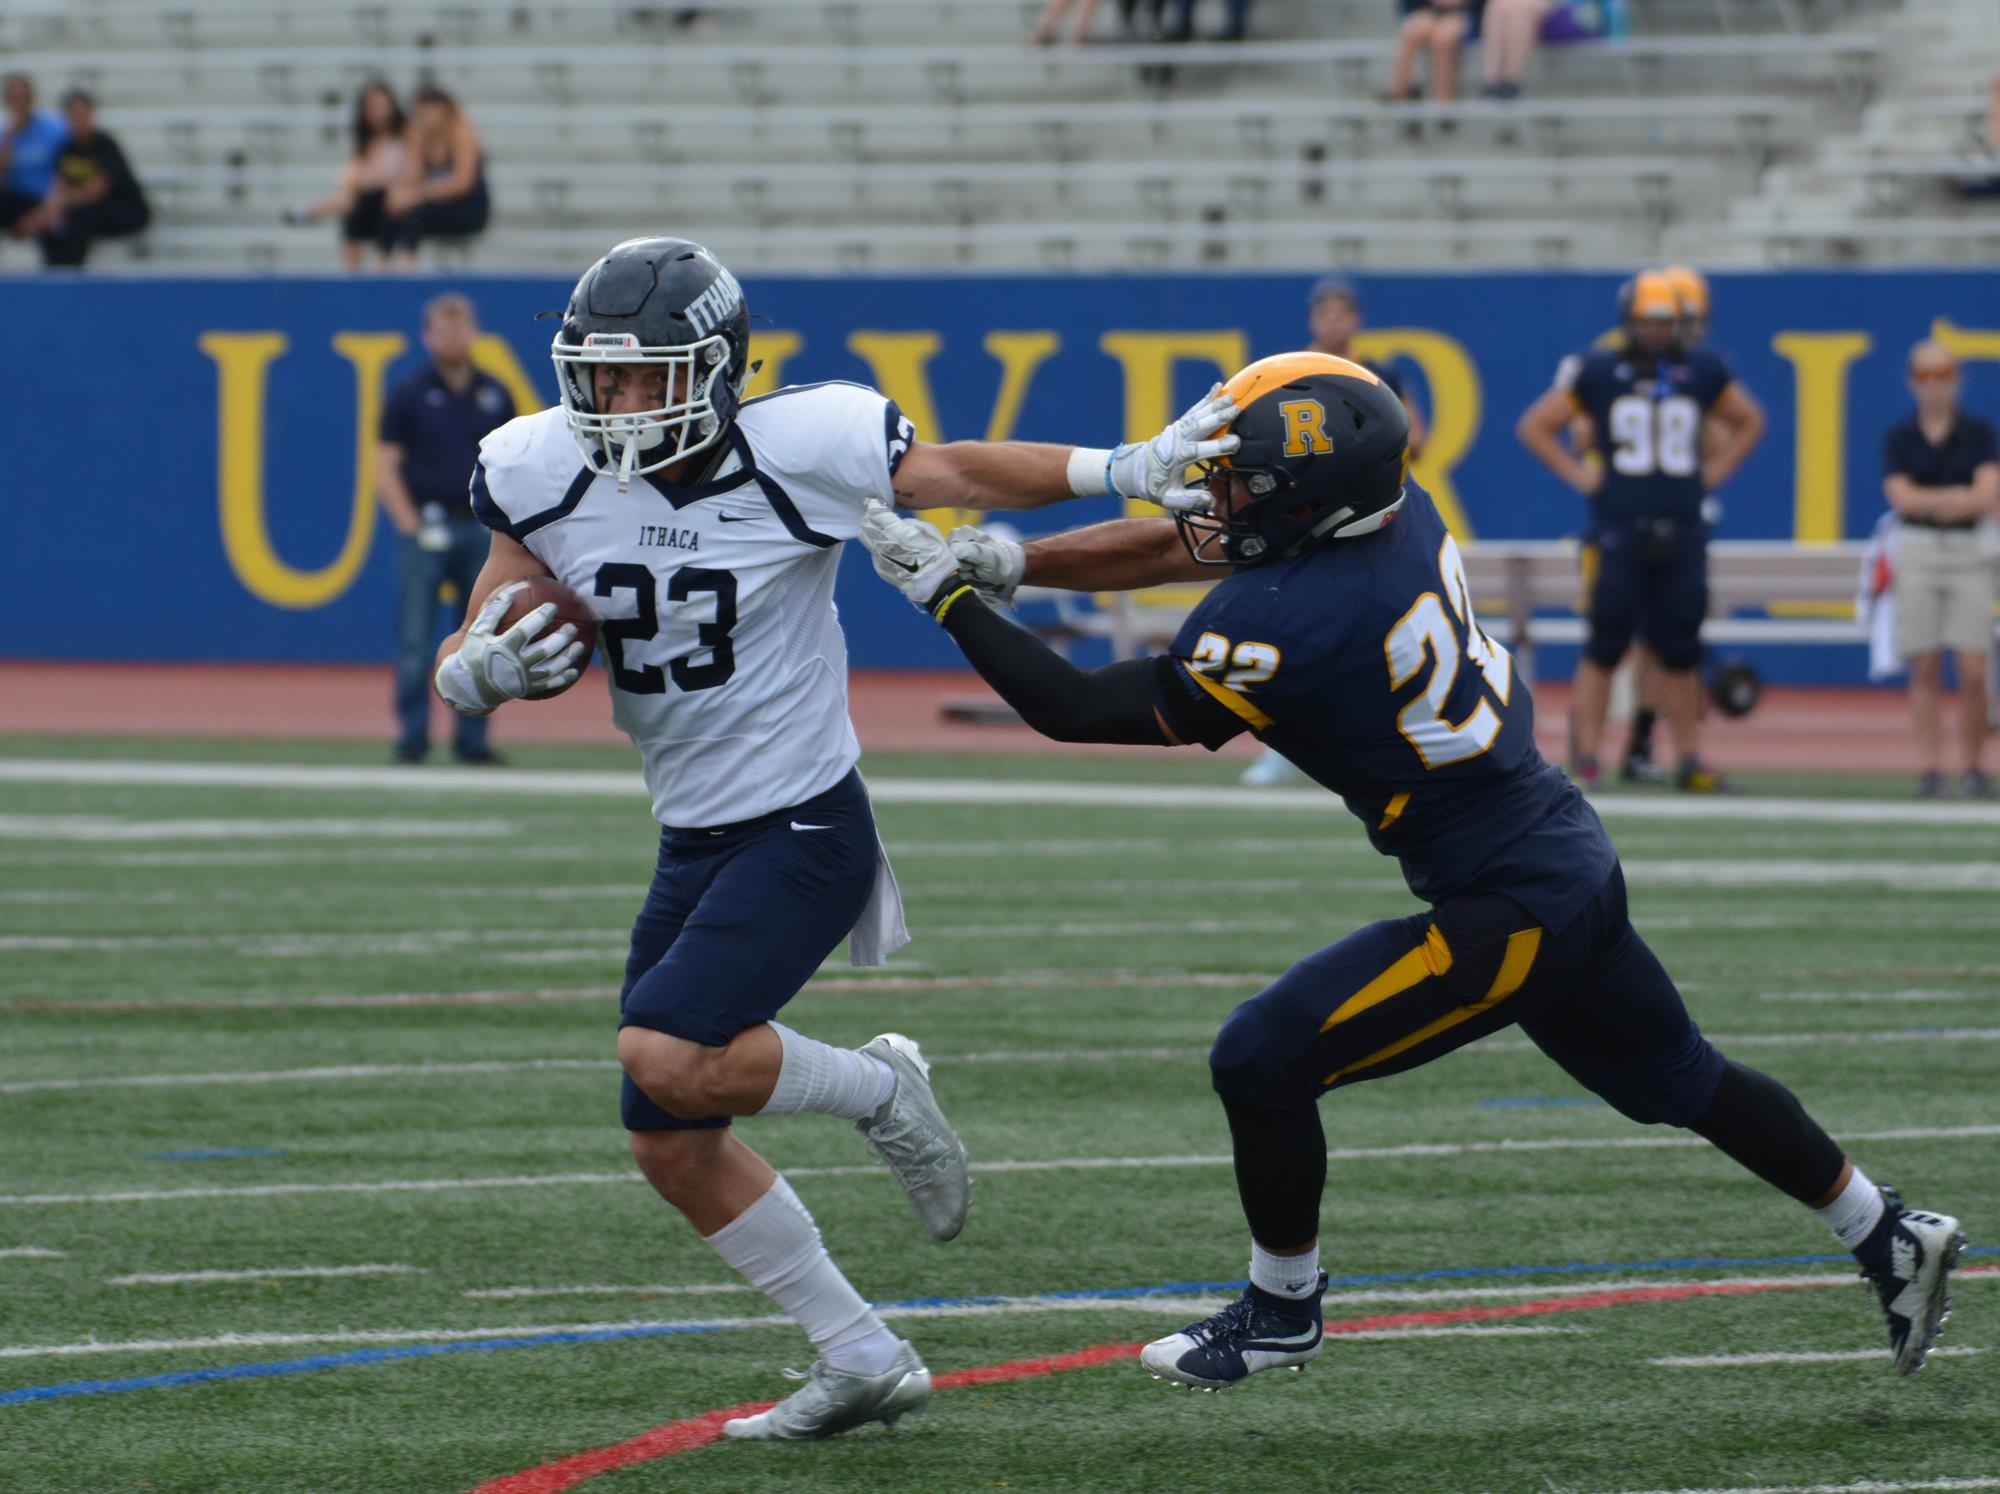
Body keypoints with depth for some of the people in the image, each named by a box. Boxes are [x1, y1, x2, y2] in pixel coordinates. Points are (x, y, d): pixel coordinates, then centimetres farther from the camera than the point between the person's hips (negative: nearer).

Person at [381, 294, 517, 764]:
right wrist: (411, 525, -12)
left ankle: (472, 739, 10)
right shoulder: (408, 393, 1)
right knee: (415, 642, -6)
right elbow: (385, 468, -2)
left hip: (481, 530, 3)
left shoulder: (495, 395, 11)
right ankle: (411, 737, -2)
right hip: (426, 529, -3)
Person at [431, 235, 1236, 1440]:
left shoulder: (798, 450, -16)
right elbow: (462, 671, 2)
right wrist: (493, 666, -22)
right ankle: (863, 1361, 23)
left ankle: (880, 1089, 4)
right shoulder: (544, 477, -4)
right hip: (693, 842, 7)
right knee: (673, 1148, 9)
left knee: (669, 1058, -24)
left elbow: (965, 473, -3)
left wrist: (1129, 469, -17)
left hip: (806, 829, -7)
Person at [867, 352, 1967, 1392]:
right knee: (1680, 1081, 25)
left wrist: (949, 598, -11)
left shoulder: (1286, 623, -27)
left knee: (1261, 1061, -3)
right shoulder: (1400, 516, -3)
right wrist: (1006, 563, 4)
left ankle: (1281, 1309, 15)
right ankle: (1890, 1239, 38)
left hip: (1505, 914, -9)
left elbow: (1079, 711, -19)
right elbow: (1173, 544, 10)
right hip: (1573, 857, 9)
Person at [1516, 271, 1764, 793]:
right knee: (1605, 646, -3)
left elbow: (1748, 422, 23)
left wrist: (1712, 473, 10)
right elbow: (1535, 426, 6)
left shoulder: (1702, 372, 6)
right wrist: (1580, 476, -3)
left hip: (1681, 530, 3)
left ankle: (1691, 763, 12)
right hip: (1618, 529, -3)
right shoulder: (1598, 372, -1)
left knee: (1680, 651, 7)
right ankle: (1586, 761, 1)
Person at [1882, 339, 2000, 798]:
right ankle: (1930, 768, -2)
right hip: (1917, 554, 1)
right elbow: (1902, 497, -5)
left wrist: (1931, 502, -10)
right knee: (1924, 669, -3)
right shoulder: (1900, 438, 7)